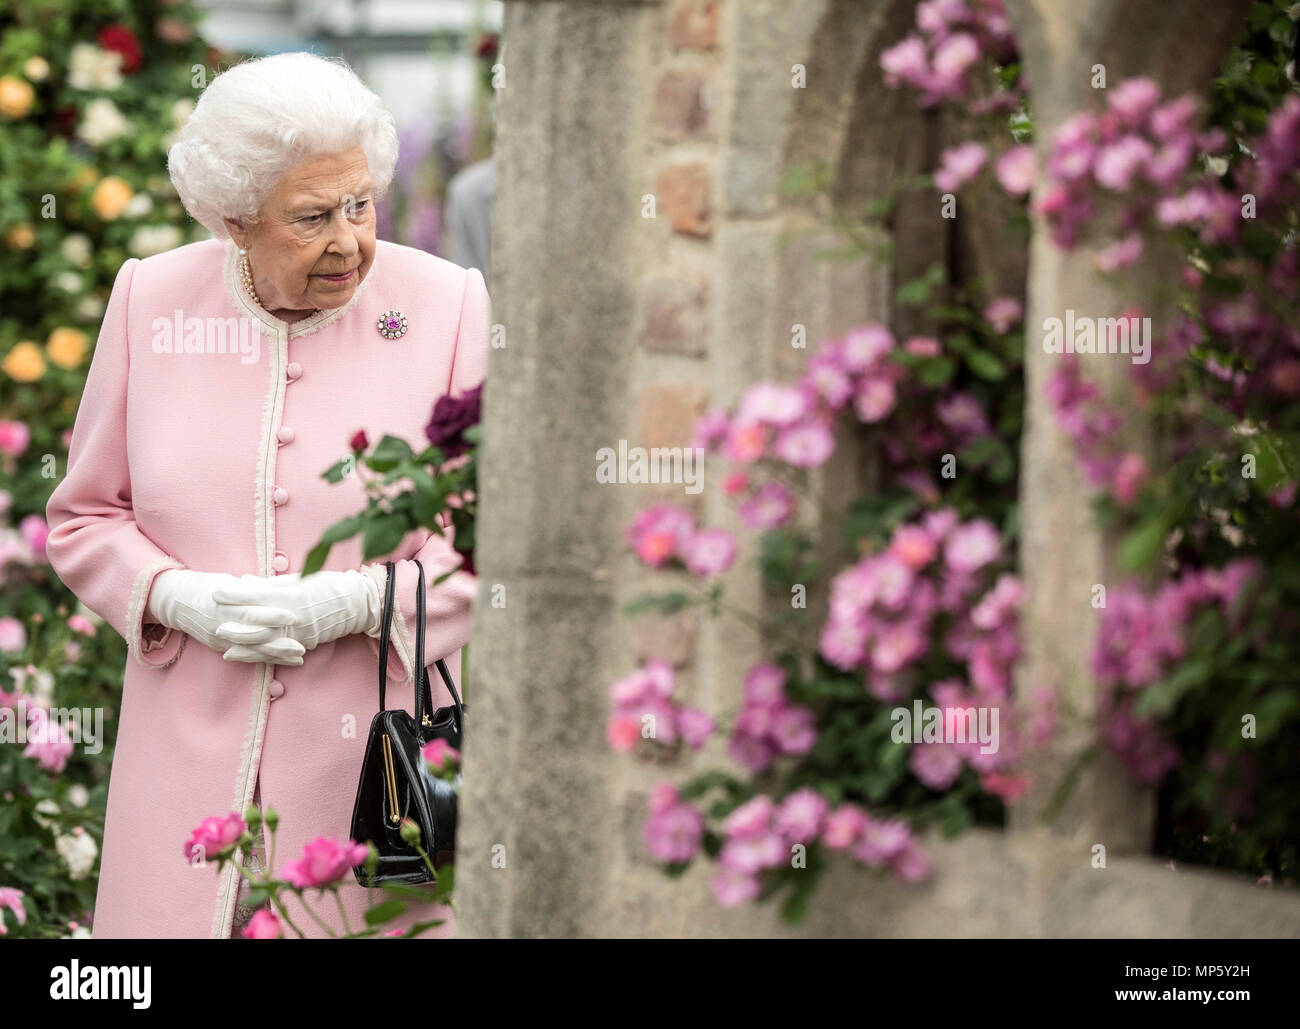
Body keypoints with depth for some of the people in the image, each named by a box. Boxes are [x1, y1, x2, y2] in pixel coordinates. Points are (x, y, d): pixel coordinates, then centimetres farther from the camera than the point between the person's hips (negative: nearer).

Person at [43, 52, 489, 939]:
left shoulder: (447, 307, -1)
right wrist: (177, 597, -7)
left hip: (371, 756, -2)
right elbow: (85, 518, 13)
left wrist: (353, 601, -14)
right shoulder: (152, 300, 5)